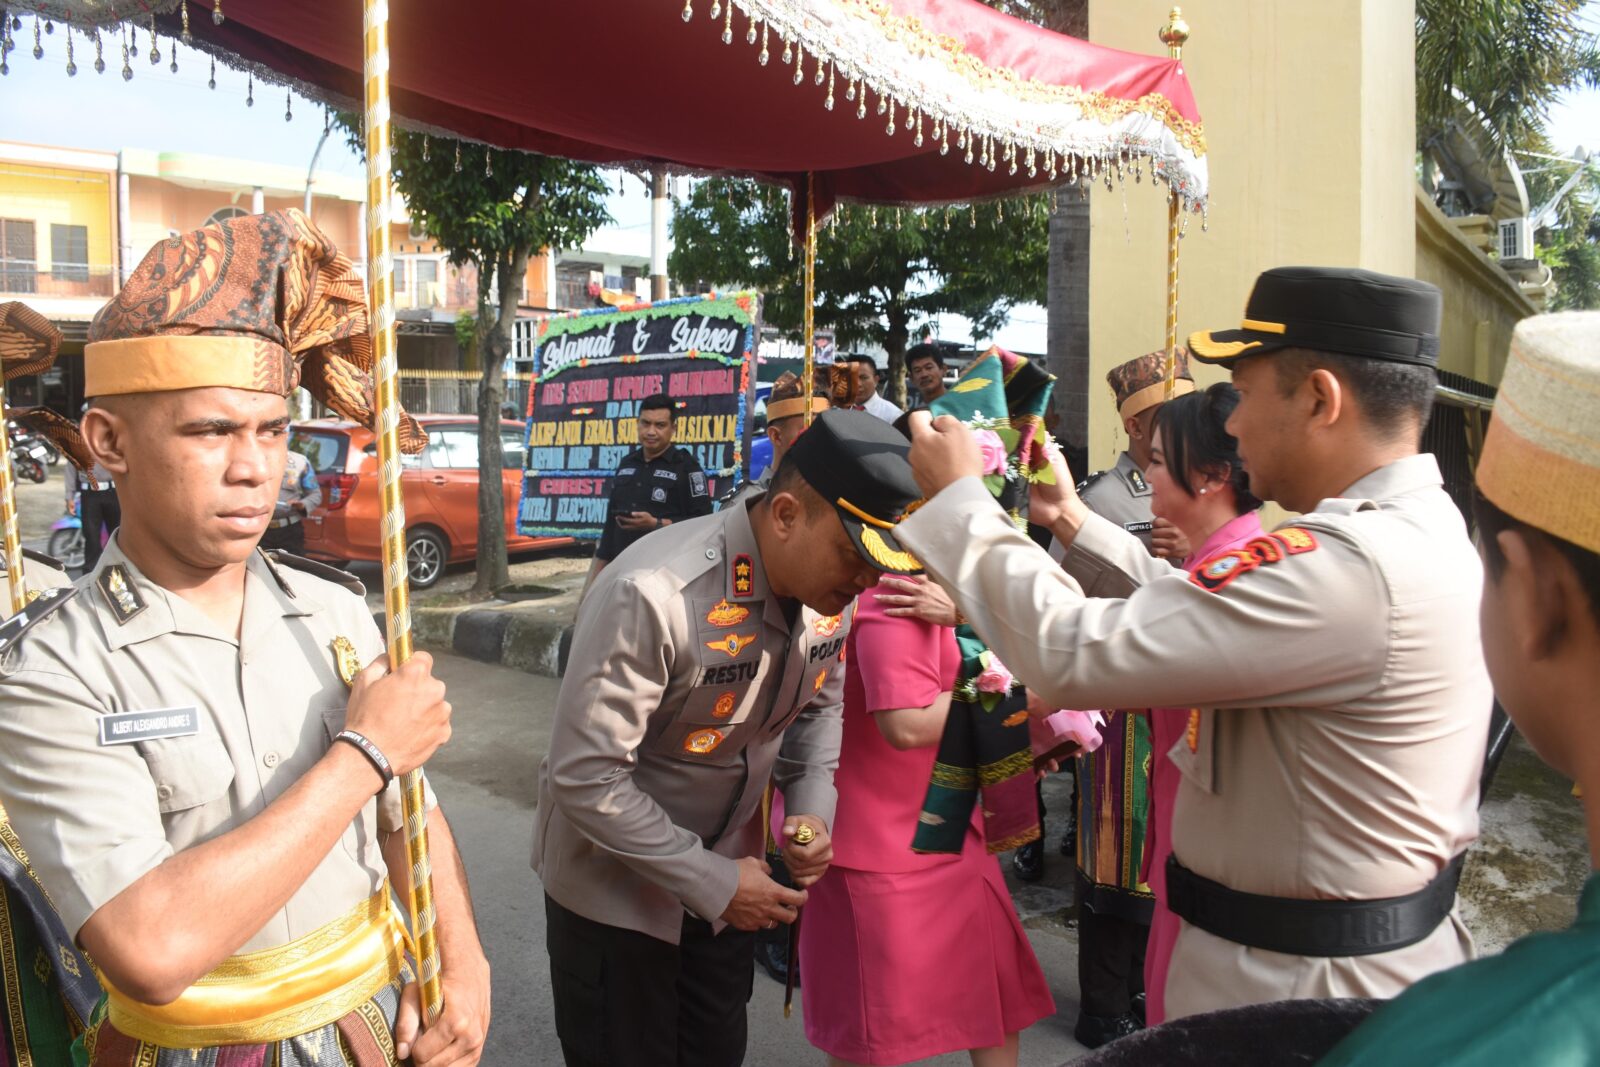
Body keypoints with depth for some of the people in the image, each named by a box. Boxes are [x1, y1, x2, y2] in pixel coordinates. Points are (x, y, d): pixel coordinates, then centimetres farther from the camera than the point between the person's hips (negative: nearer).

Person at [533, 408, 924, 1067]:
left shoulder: (831, 586, -11)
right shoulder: (653, 595, -33)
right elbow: (584, 776, -28)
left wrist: (812, 811, -9)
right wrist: (713, 884, -22)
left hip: (726, 873, 6)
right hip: (614, 883, -6)